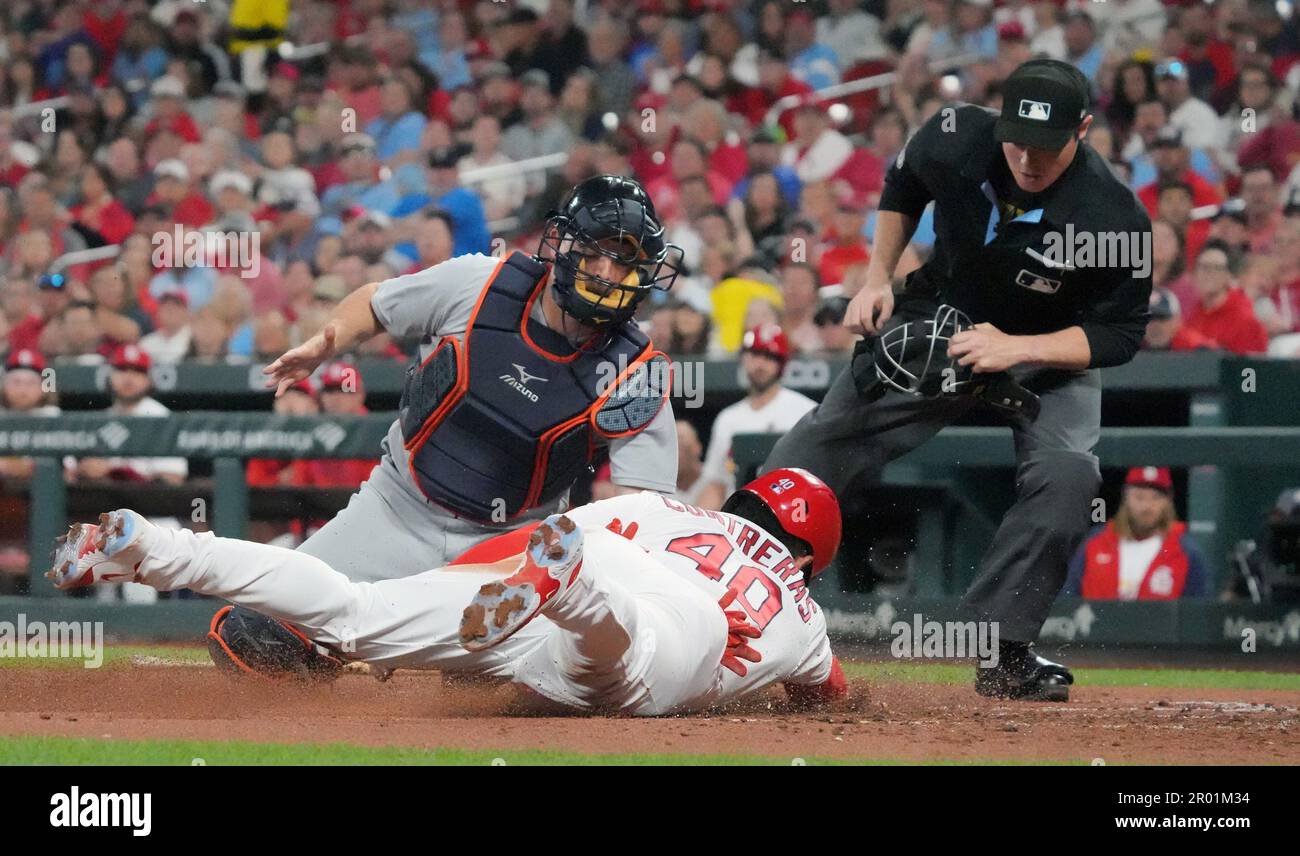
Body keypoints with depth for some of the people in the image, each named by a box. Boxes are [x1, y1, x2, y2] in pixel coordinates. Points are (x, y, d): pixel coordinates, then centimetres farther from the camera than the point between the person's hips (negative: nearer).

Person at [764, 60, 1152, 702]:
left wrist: (1015, 350, -30)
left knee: (1065, 475, -29)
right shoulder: (956, 138, -20)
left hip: (1050, 354, -3)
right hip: (941, 325, 3)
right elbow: (902, 185, 5)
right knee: (825, 437, -7)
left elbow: (1118, 336, -20)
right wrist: (877, 279, -1)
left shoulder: (1114, 217, -30)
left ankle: (1000, 653, -23)